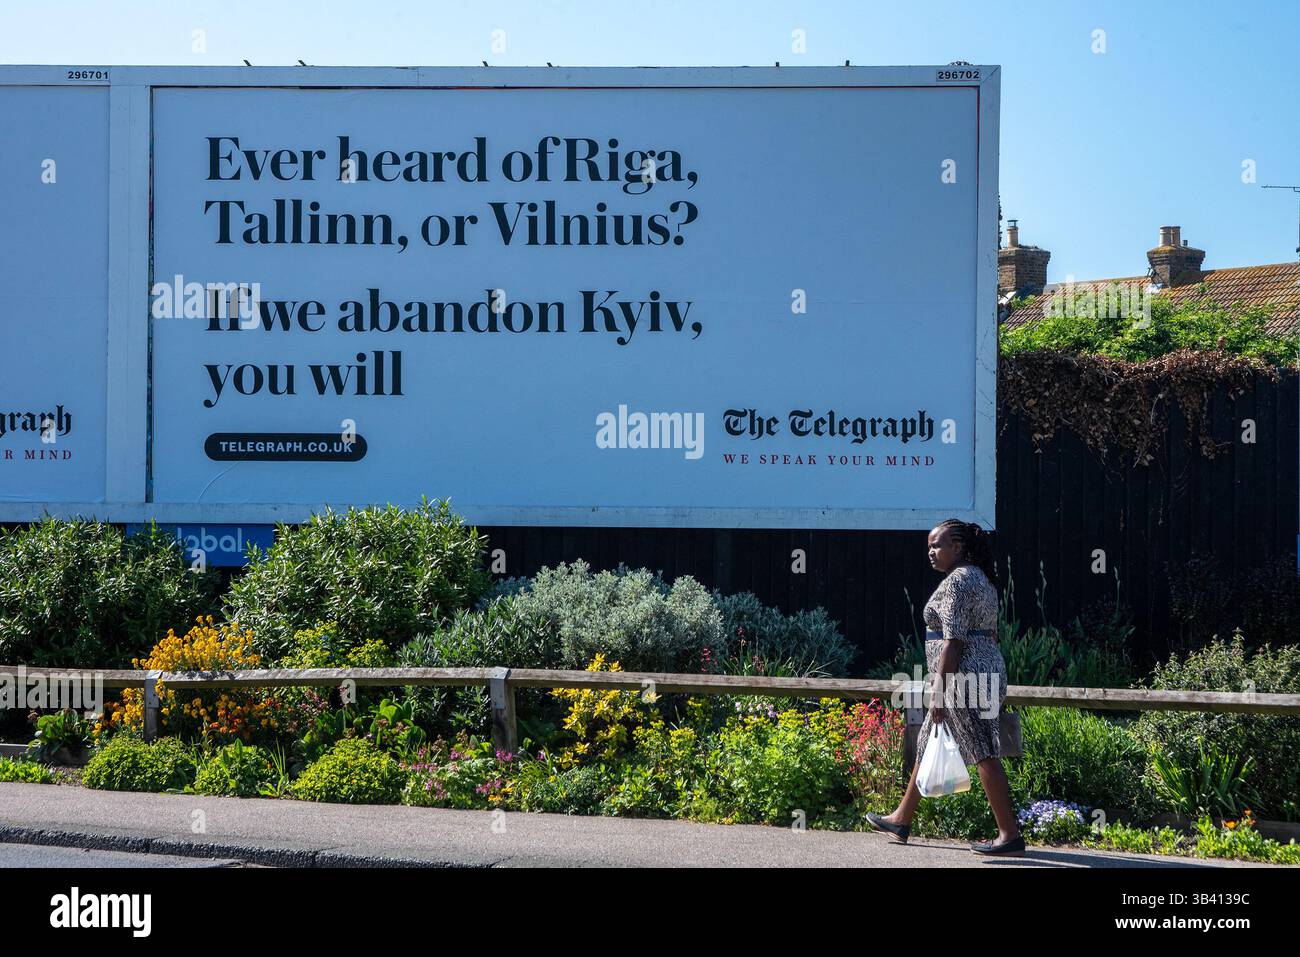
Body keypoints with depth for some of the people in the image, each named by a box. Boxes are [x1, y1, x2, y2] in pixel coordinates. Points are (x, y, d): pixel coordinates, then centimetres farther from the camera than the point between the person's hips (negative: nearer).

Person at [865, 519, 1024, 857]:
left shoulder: (956, 581, -14)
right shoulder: (981, 579, 17)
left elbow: (953, 640, -20)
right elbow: (989, 633, 20)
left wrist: (938, 691, -19)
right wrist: (993, 686, 24)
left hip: (965, 677, -11)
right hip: (987, 673, 11)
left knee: (983, 754, -7)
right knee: (927, 744, 18)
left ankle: (1010, 835, -5)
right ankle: (901, 819, 27)